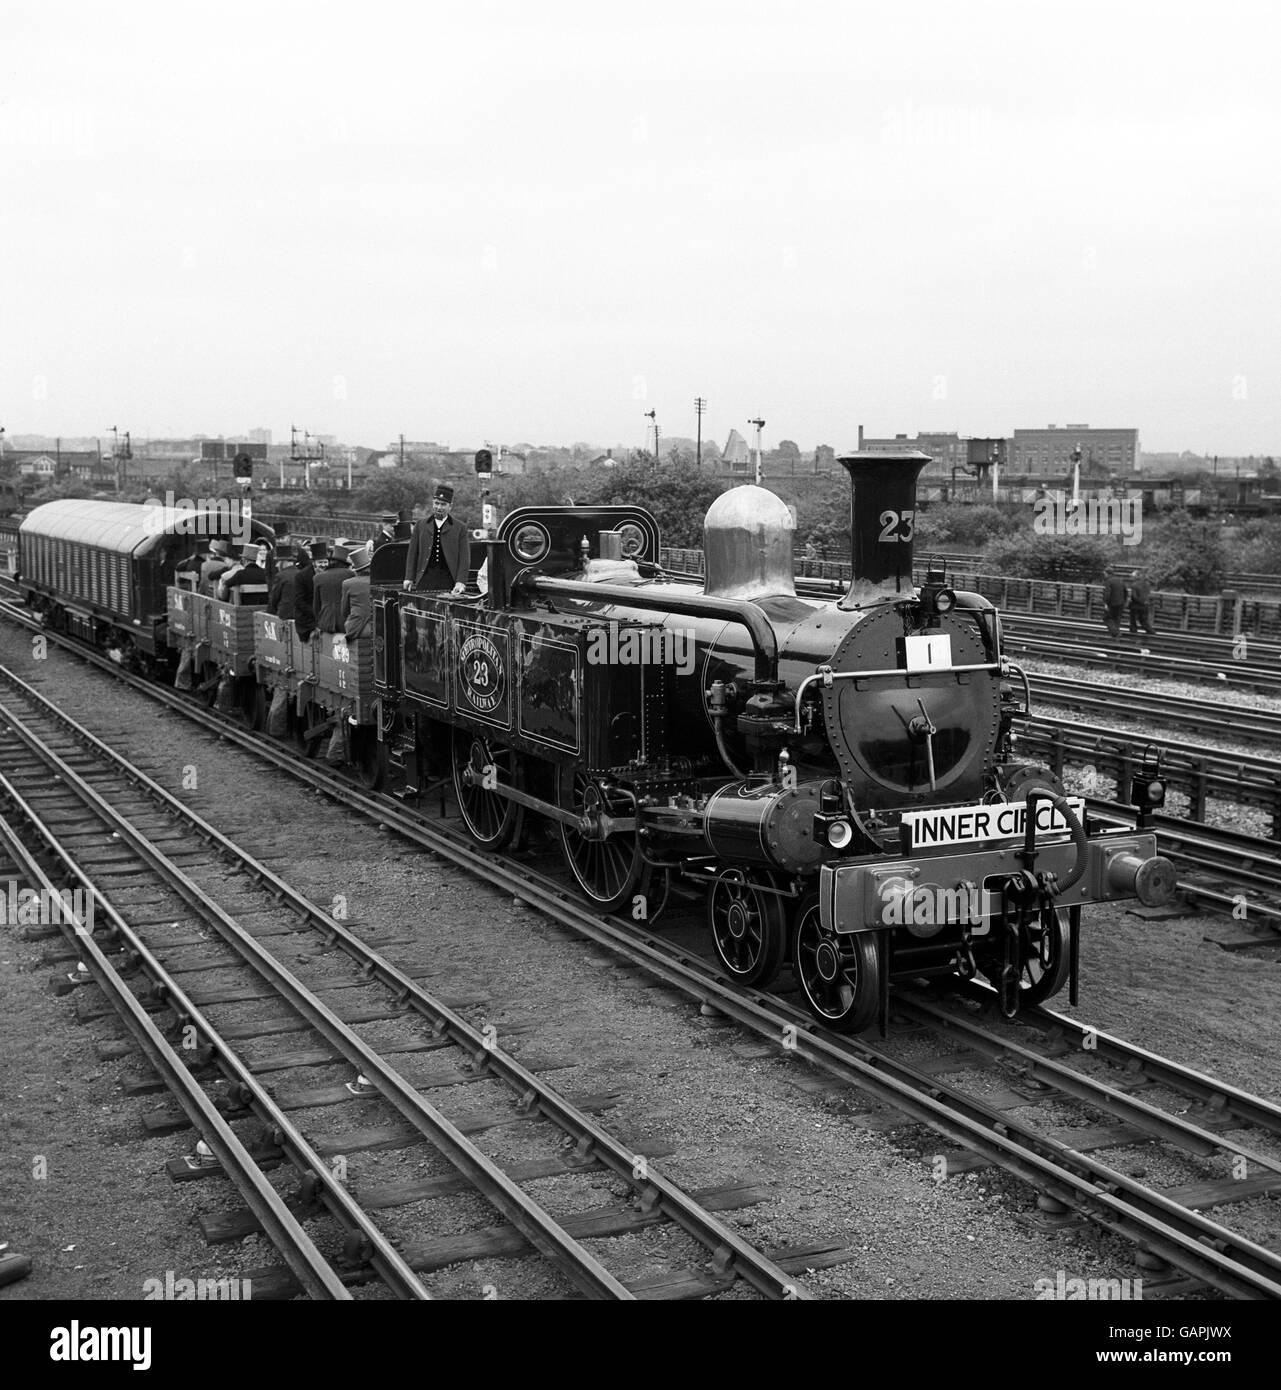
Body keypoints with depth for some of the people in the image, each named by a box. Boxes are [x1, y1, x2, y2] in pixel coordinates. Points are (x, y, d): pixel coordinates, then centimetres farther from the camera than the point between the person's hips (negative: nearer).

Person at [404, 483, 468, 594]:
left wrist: (461, 582, -10)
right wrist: (409, 578, 5)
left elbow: (464, 557, 2)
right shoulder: (421, 526, 15)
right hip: (425, 579, 2)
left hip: (448, 581, -1)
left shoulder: (460, 528, 8)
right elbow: (412, 554, 14)